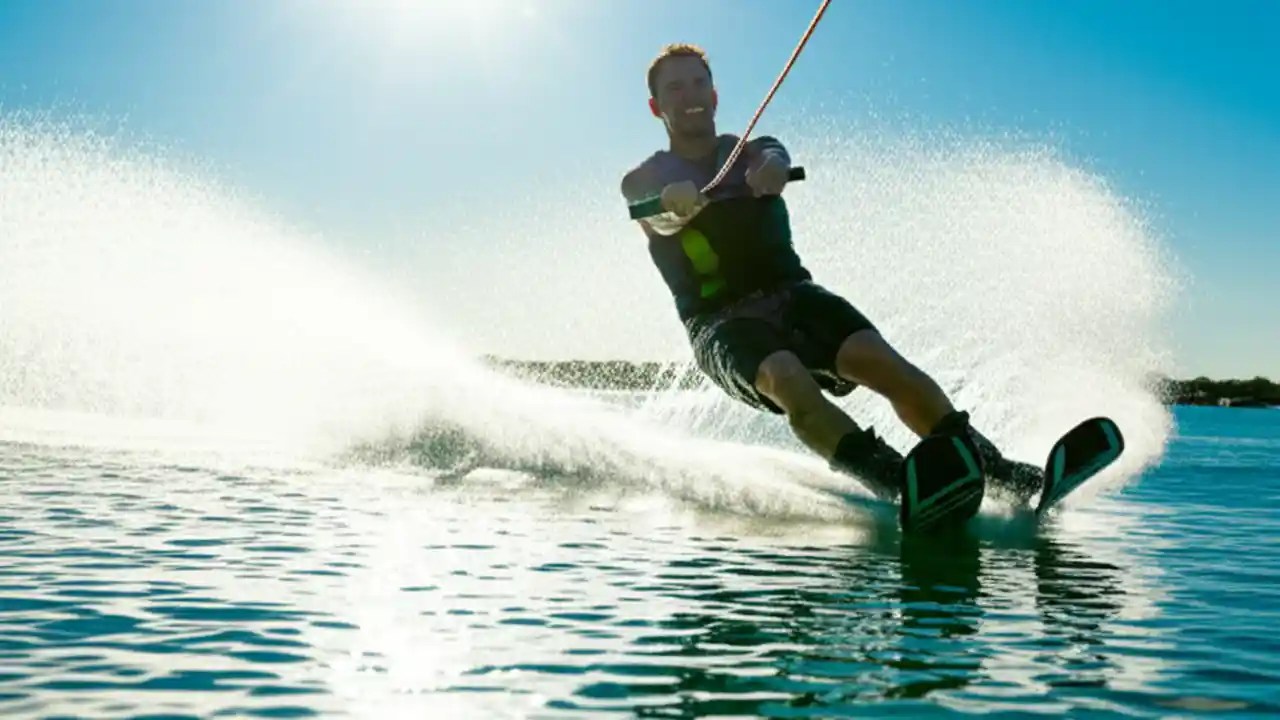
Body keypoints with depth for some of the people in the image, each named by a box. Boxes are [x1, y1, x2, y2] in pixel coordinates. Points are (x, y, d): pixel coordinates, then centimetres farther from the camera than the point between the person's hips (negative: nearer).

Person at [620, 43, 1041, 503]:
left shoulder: (752, 151, 17)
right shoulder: (643, 180, 11)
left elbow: (776, 159, -9)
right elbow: (660, 220, -14)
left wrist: (770, 171, -35)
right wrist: (675, 204, -40)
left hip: (792, 294, 2)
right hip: (720, 322, -2)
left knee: (876, 358, -26)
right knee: (785, 378, -34)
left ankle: (994, 467, -28)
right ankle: (897, 484, -45)